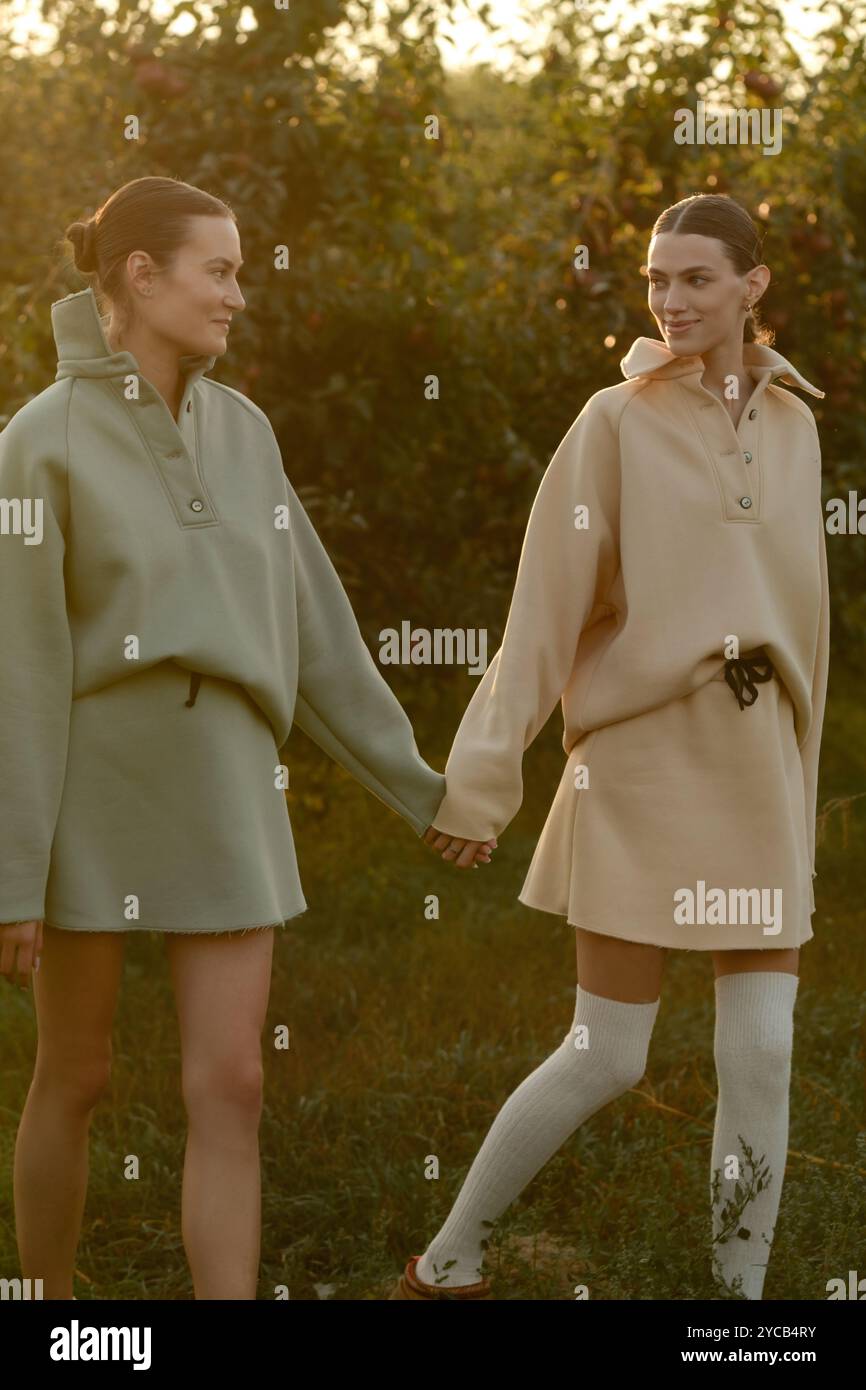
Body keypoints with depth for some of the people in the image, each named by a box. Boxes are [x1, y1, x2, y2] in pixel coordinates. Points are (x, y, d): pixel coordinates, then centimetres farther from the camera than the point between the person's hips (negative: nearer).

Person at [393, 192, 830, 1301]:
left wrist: (796, 774, 16)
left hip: (759, 765, 4)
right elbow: (544, 609, -9)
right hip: (642, 760, -4)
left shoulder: (793, 423, 11)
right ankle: (443, 1265, 16)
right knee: (607, 1058, -1)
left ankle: (742, 1286, 12)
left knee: (763, 1054, 0)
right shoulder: (618, 421, -4)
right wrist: (480, 772, -15)